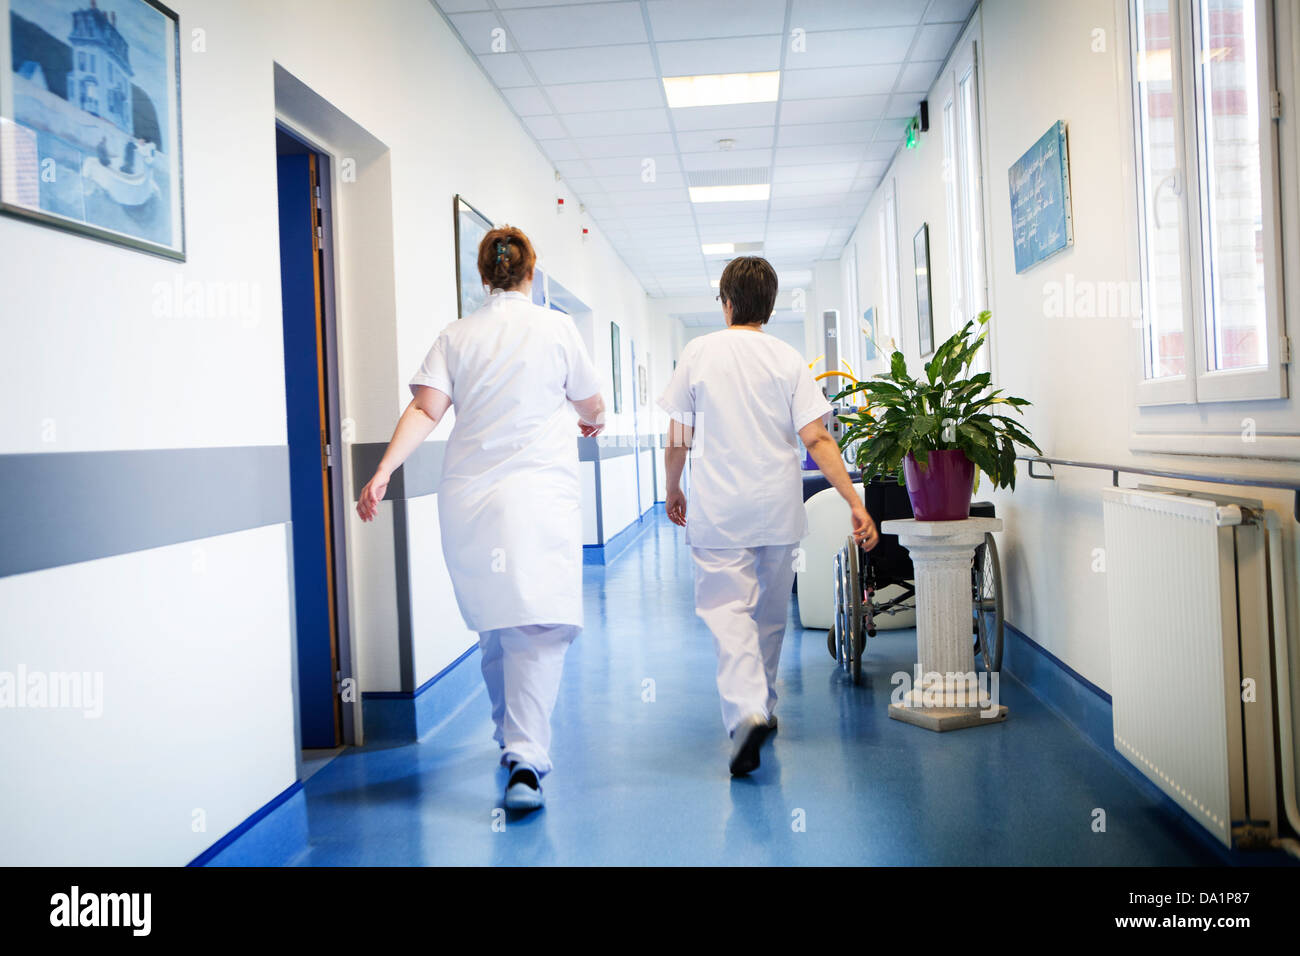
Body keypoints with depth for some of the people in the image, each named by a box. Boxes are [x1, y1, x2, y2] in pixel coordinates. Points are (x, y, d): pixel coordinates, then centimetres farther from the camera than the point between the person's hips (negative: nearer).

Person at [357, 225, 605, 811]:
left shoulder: (456, 336, 8)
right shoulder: (555, 327, 2)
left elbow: (425, 410, -5)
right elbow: (590, 405, 13)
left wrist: (383, 471, -9)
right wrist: (592, 422, 34)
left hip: (469, 498, 4)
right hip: (539, 493, -3)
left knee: (494, 624, 16)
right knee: (539, 624, -8)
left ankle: (512, 739, 31)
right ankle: (526, 754, -20)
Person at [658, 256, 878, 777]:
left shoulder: (698, 352, -2)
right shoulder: (788, 358, 0)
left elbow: (678, 439, 1)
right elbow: (816, 439, -8)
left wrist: (672, 492, 16)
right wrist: (856, 502, -8)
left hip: (717, 509, -2)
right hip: (779, 507, 3)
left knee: (727, 609, -5)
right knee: (771, 612, 17)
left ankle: (746, 711, -24)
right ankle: (763, 706, 31)